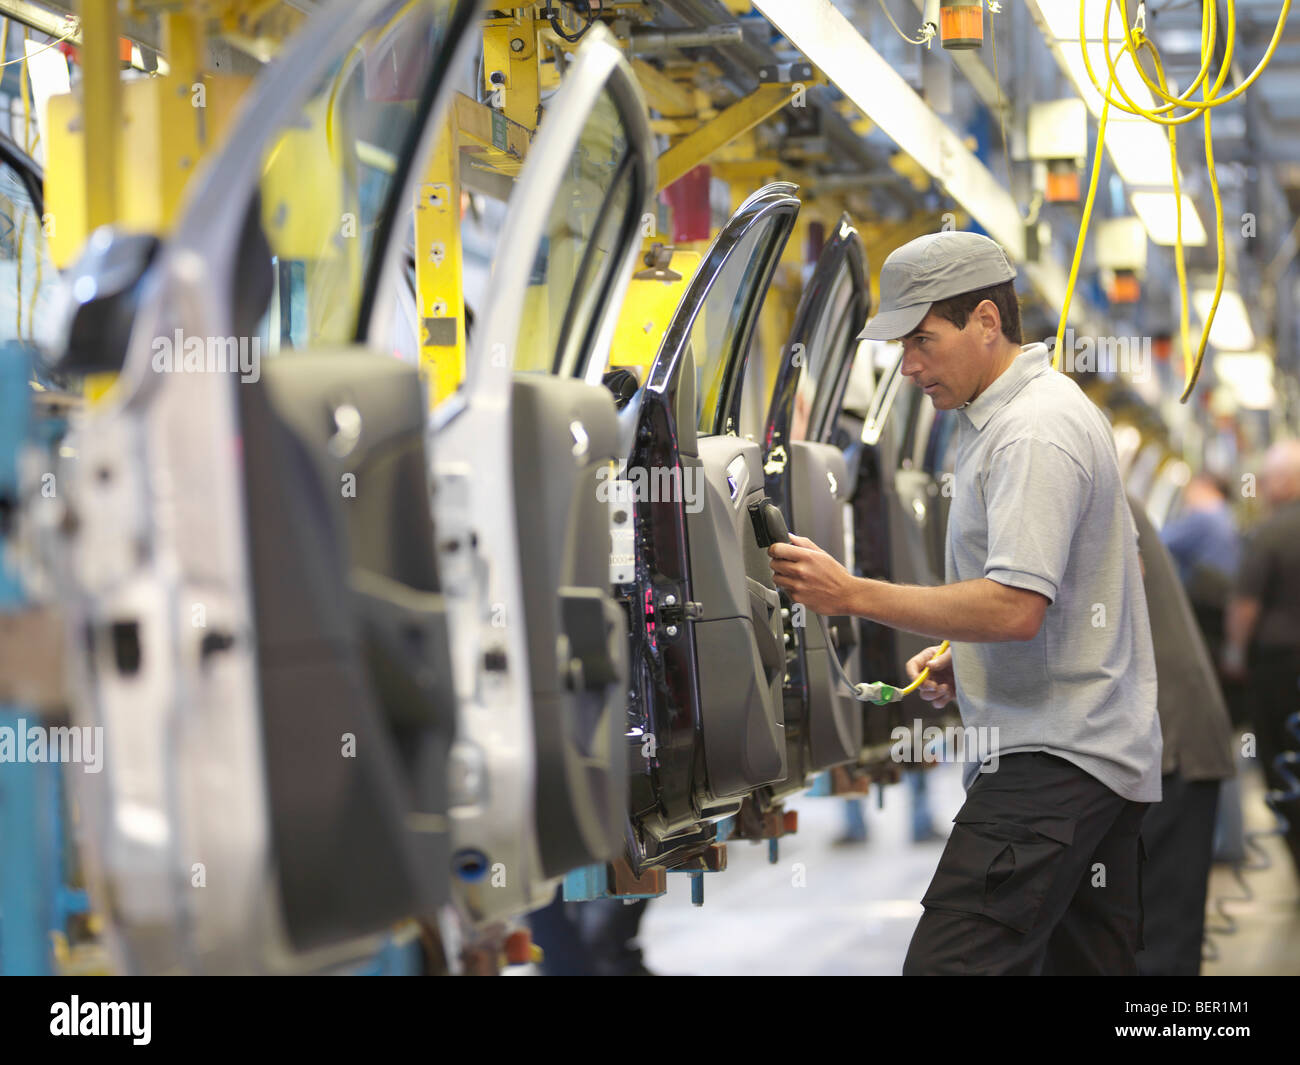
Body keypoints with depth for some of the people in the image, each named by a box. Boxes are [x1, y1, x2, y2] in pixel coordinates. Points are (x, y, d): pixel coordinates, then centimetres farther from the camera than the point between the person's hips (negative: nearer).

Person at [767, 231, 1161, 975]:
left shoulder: (1035, 432, -15)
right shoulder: (1027, 411, 19)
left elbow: (1015, 607, -24)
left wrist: (853, 594, -21)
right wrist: (961, 657, 14)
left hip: (1051, 760, -11)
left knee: (949, 961, -18)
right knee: (1093, 964, 12)